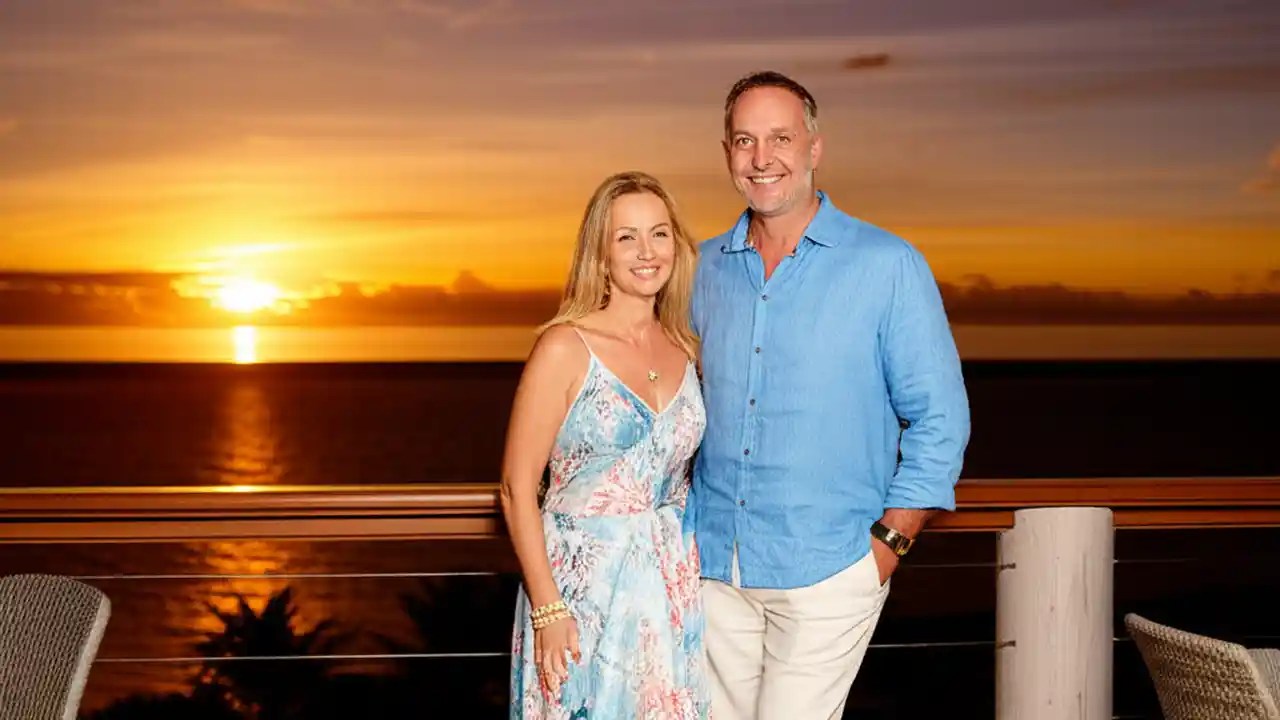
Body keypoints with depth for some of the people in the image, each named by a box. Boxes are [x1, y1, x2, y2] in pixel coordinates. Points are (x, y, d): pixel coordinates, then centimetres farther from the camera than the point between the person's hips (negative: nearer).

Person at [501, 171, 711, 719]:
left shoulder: (684, 351, 6)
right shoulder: (565, 348, -10)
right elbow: (517, 488, -11)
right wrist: (547, 608, -15)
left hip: (671, 586, 5)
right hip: (582, 582, -5)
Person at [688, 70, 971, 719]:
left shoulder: (888, 266, -4)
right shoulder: (704, 268, 7)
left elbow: (940, 422, -3)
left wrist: (886, 545, -8)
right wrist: (681, 531, 10)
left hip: (827, 569, -4)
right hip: (715, 567, 4)